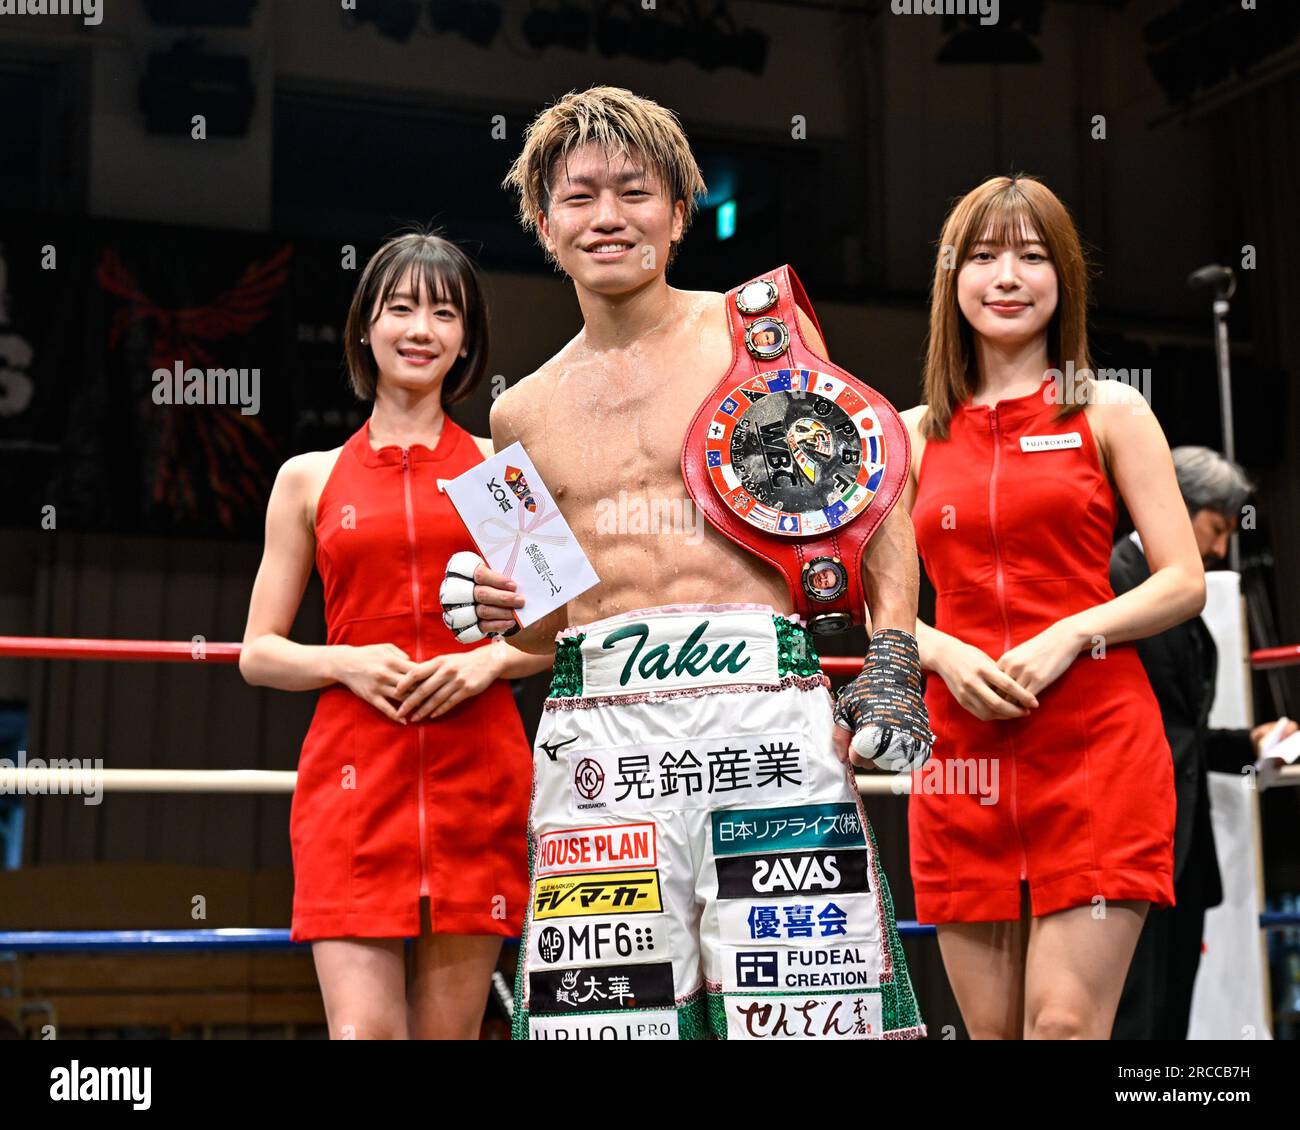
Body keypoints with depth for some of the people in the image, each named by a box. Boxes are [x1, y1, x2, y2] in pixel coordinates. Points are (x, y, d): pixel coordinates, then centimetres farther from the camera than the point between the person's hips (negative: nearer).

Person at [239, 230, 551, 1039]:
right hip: (354, 769, 0)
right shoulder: (310, 479, 11)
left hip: (476, 772, 1)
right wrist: (347, 663, -7)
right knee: (362, 1027, -11)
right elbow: (260, 653, 12)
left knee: (449, 1031, 4)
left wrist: (491, 660, -8)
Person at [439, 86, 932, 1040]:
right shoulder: (523, 413, 17)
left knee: (803, 1011, -8)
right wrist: (501, 612, 3)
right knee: (602, 1011, -2)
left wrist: (892, 664, -3)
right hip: (594, 731, 3)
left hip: (760, 706, -3)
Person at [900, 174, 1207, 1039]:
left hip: (1096, 746, -3)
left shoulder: (1111, 413, 6)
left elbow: (1185, 583, 1)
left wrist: (1070, 635, -14)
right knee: (991, 1027, 7)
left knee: (1065, 1021, -10)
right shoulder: (914, 435, 13)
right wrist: (944, 654, -8)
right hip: (962, 753, 3)